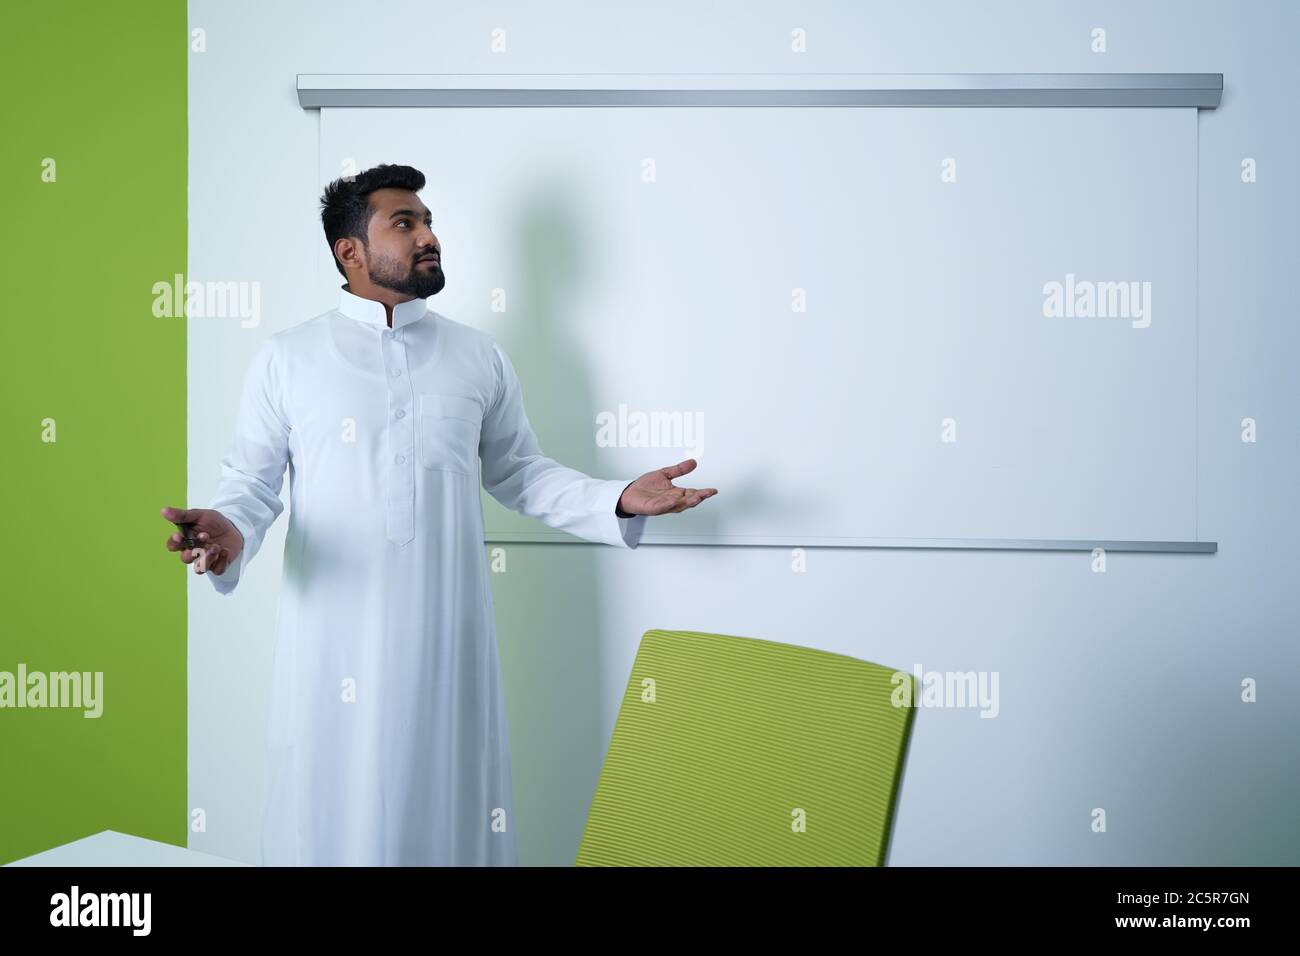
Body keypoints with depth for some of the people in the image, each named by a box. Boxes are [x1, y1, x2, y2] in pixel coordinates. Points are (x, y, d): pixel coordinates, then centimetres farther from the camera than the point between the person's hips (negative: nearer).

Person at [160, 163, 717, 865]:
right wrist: (230, 531, -19)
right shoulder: (285, 359, 3)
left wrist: (619, 502, 0)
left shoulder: (480, 358, 9)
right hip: (335, 642, -1)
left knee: (449, 811, 7)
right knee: (336, 819, 4)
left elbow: (522, 474, 13)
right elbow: (251, 483, 3)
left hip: (447, 640, 2)